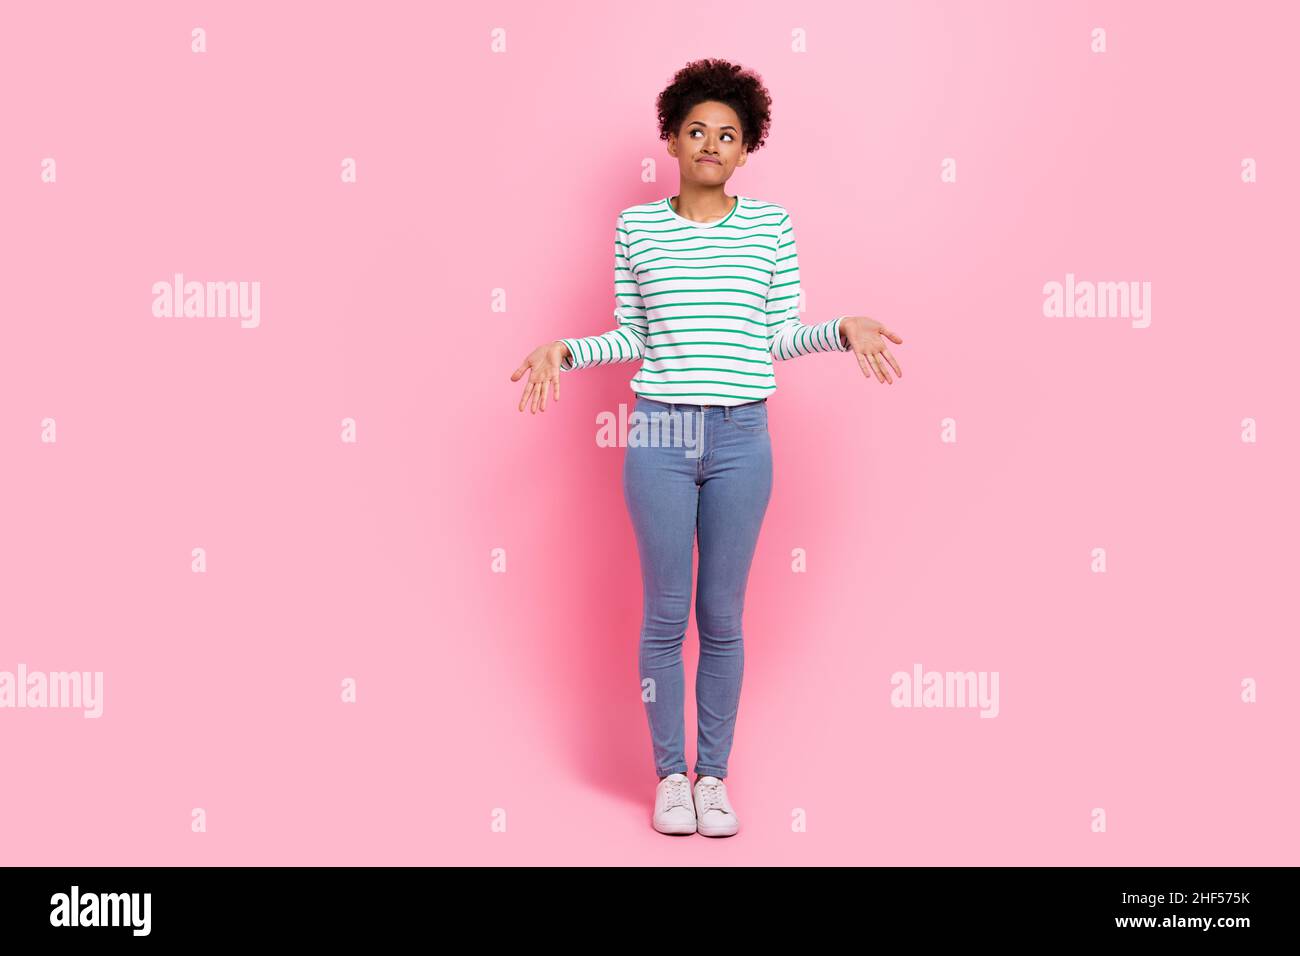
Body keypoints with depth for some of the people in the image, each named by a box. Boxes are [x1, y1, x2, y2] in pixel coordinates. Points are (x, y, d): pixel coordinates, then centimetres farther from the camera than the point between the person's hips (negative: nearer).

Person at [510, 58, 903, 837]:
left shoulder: (771, 225, 5)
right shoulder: (637, 226, 4)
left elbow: (782, 335, 6)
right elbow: (631, 337, 8)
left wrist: (844, 329, -10)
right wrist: (565, 351, -6)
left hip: (741, 440, 0)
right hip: (659, 437, 0)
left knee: (722, 616, 7)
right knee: (667, 613, 5)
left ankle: (714, 774, 21)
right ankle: (670, 774, 21)